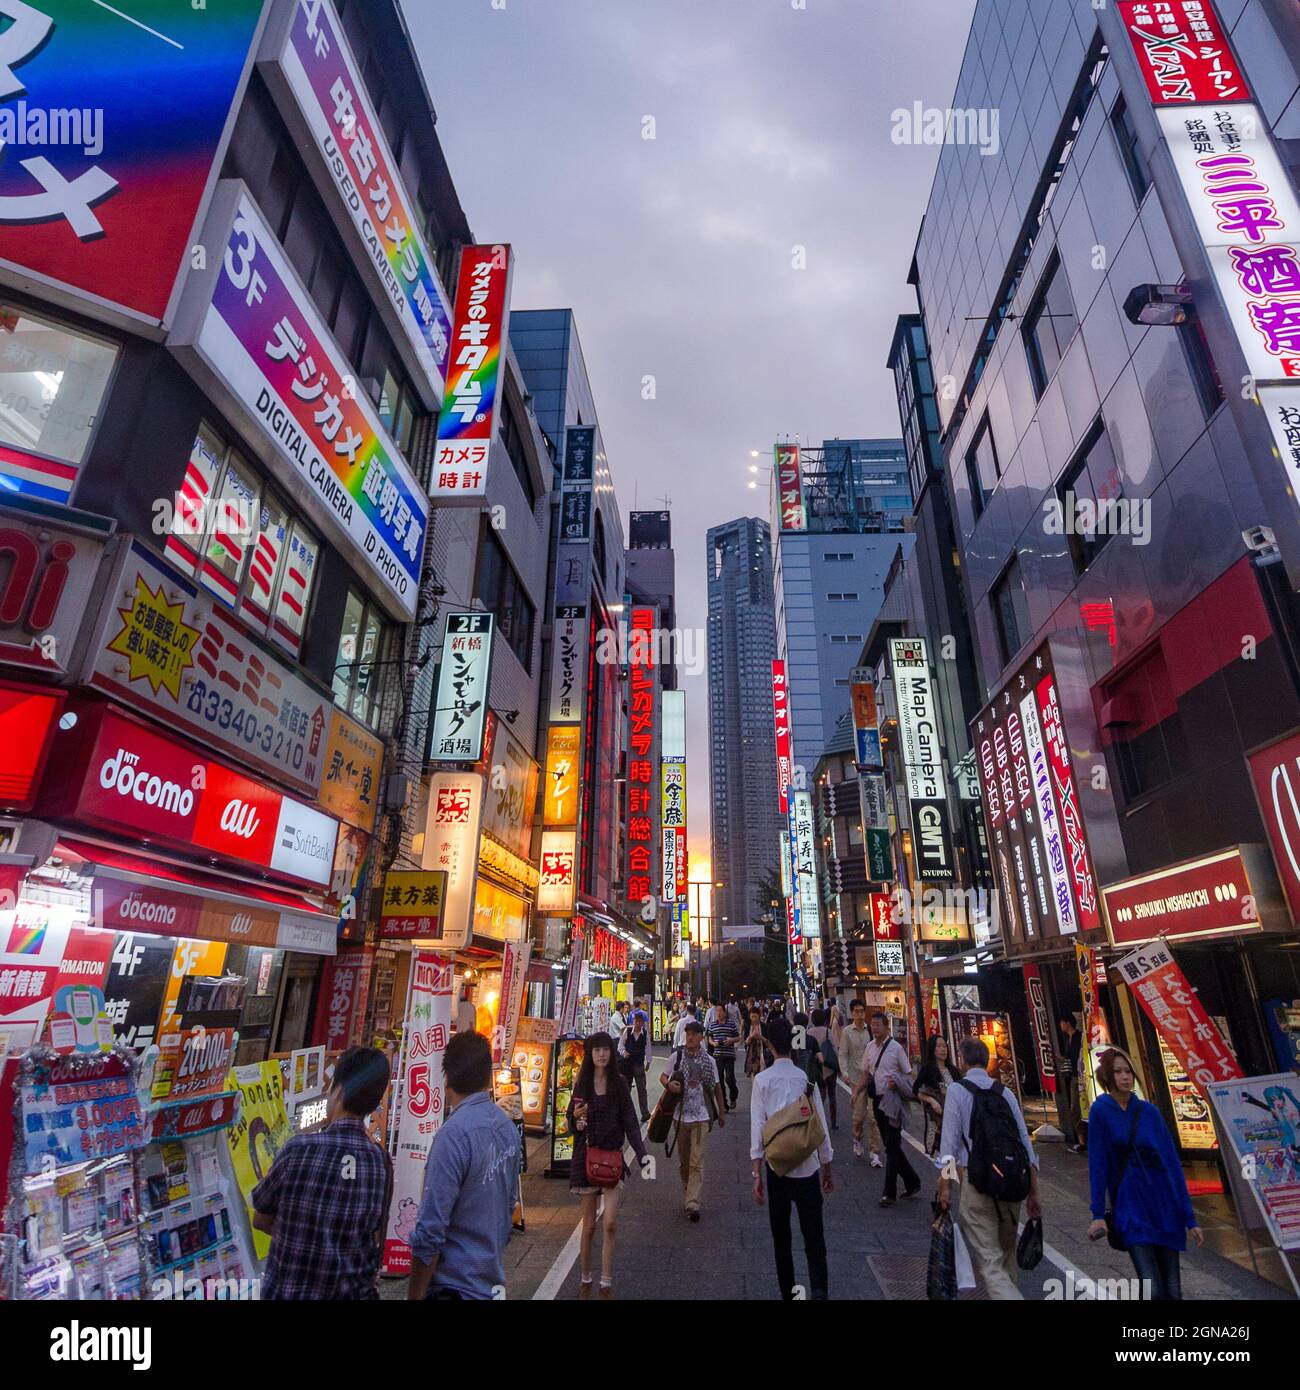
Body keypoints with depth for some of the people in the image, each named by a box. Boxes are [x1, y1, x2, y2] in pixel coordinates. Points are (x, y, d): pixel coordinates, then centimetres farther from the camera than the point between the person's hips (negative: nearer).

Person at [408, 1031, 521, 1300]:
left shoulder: (453, 1134, -23)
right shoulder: (508, 1126, -1)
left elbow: (430, 1232, -21)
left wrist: (414, 1295, -10)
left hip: (455, 1287, -7)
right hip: (493, 1283, 7)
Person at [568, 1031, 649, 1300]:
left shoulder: (619, 1084, -3)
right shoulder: (582, 1085, -2)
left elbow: (630, 1123, -3)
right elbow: (572, 1127, 4)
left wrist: (642, 1154, -15)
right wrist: (576, 1118, -19)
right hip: (586, 1157, 0)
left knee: (610, 1223, -8)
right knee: (589, 1225, 9)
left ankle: (606, 1284, 5)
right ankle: (585, 1278, 28)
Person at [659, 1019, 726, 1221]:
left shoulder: (709, 1061, -1)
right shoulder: (677, 1056, -3)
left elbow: (716, 1087, 10)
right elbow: (663, 1077, 4)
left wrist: (722, 1112, 15)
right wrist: (669, 1084, -19)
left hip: (701, 1117, -1)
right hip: (681, 1115, 1)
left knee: (696, 1161, -8)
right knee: (683, 1160, 14)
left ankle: (692, 1203, -6)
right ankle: (689, 1194, 33)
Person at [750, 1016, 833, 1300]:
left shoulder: (762, 1080, -8)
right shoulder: (806, 1078, -6)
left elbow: (757, 1129, -10)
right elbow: (821, 1127, 0)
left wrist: (757, 1173, -4)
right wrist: (827, 1169, 12)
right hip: (808, 1166, 0)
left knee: (781, 1235, 16)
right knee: (814, 1237, 6)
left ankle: (788, 1292, 23)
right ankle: (818, 1290, -11)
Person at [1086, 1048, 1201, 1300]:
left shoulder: (1149, 1111, 2)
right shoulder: (1100, 1110, -6)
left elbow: (1172, 1163, 4)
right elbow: (1097, 1164, -7)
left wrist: (1189, 1217, 2)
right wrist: (1098, 1214, -8)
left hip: (1165, 1206, 3)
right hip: (1130, 1209, -3)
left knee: (1172, 1291, 3)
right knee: (1153, 1291, -14)